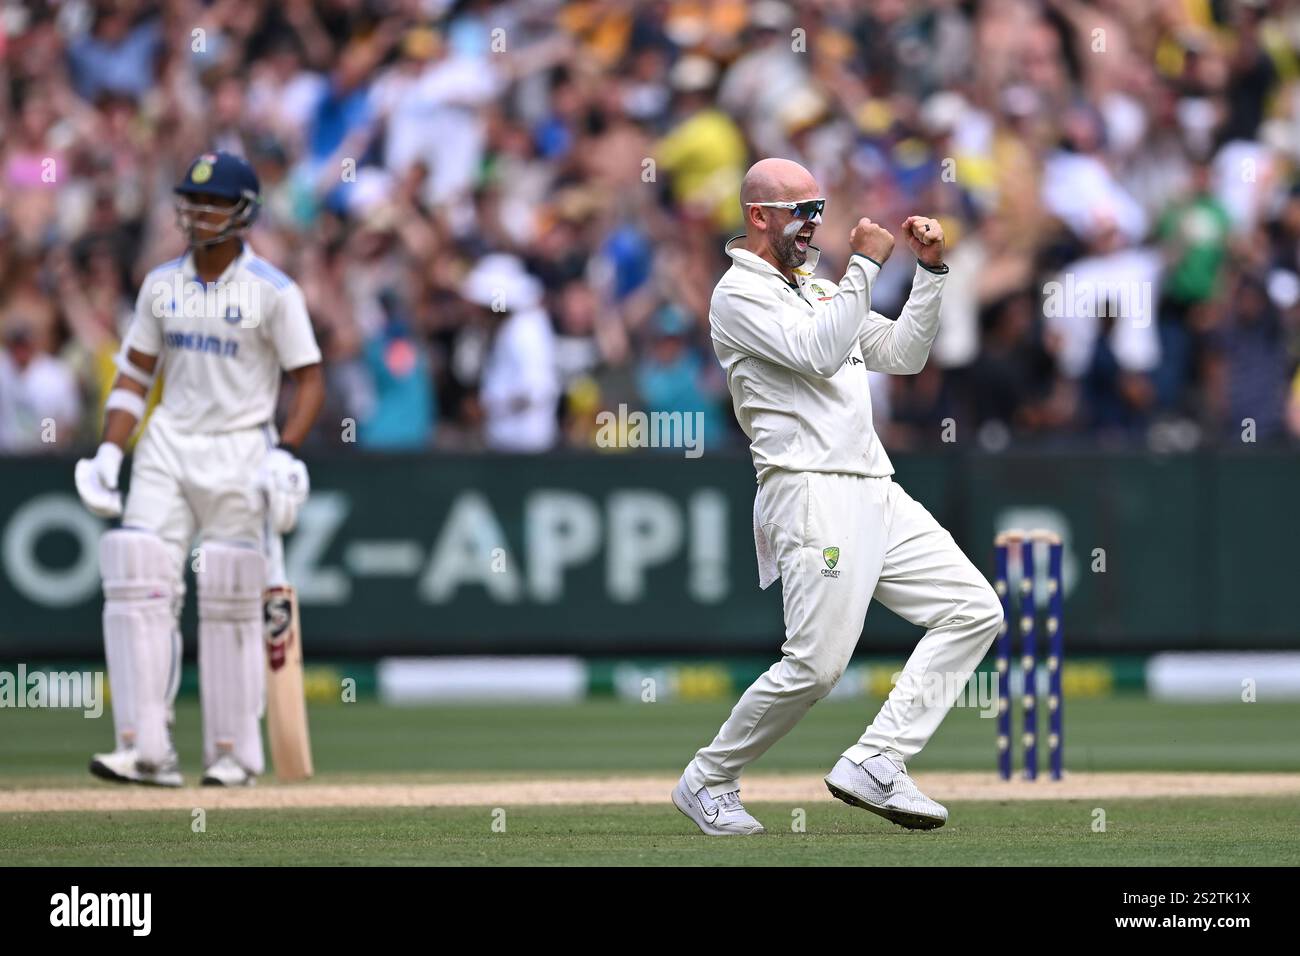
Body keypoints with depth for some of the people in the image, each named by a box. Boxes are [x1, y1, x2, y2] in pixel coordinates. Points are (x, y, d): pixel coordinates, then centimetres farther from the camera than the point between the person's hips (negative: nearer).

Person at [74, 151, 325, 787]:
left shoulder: (272, 292, -6)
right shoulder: (161, 285, 8)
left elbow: (309, 381, -6)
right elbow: (134, 374, 12)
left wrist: (284, 454, -19)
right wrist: (109, 452, 2)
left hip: (239, 451, -4)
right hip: (166, 447, 4)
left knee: (231, 602, -2)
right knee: (140, 585, -8)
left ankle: (233, 752, 8)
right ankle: (147, 750, -9)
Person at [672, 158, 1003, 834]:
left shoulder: (820, 291, 24)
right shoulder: (740, 294, -3)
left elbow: (902, 356, 21)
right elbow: (820, 352, -18)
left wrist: (930, 271, 11)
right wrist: (865, 264, -14)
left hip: (876, 494, 9)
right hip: (811, 494, -9)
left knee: (973, 609, -1)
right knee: (817, 664, -17)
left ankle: (874, 766, -6)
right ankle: (707, 782, 3)